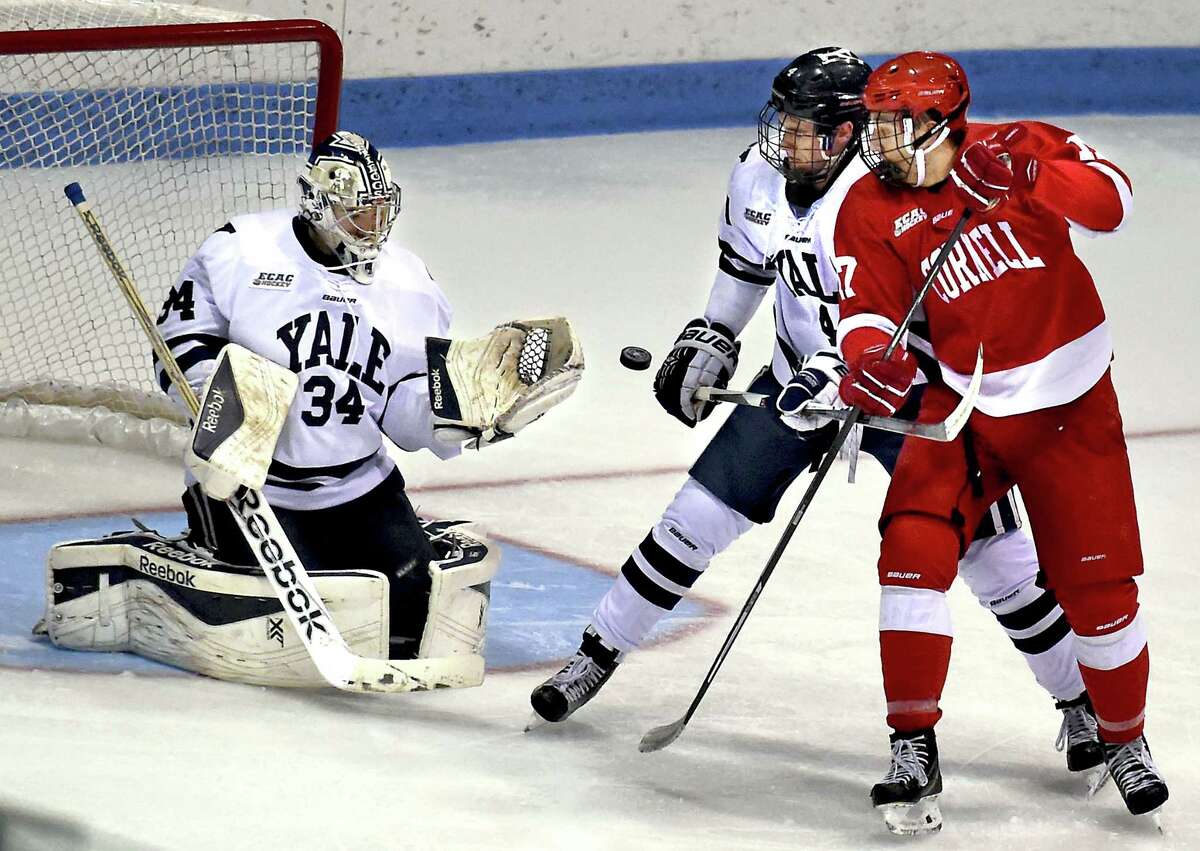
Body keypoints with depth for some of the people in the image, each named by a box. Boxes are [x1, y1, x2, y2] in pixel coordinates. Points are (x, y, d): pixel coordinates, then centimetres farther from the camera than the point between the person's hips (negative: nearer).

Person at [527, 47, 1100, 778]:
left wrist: (833, 383, -49)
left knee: (989, 552, -8)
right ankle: (599, 655, 16)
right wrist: (709, 339, 14)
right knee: (700, 514, 1)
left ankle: (1083, 698, 8)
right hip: (803, 376, 6)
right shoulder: (759, 179, -7)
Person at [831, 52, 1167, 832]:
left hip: (1073, 406, -1)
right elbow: (867, 312, -12)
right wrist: (871, 363, -34)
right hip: (965, 405, 2)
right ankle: (915, 750, -12)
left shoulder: (1023, 149, -11)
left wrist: (1027, 178, -40)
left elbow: (1112, 202, -24)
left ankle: (1126, 742, 27)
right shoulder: (870, 211, -6)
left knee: (1099, 588, 2)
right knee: (914, 547, -20)